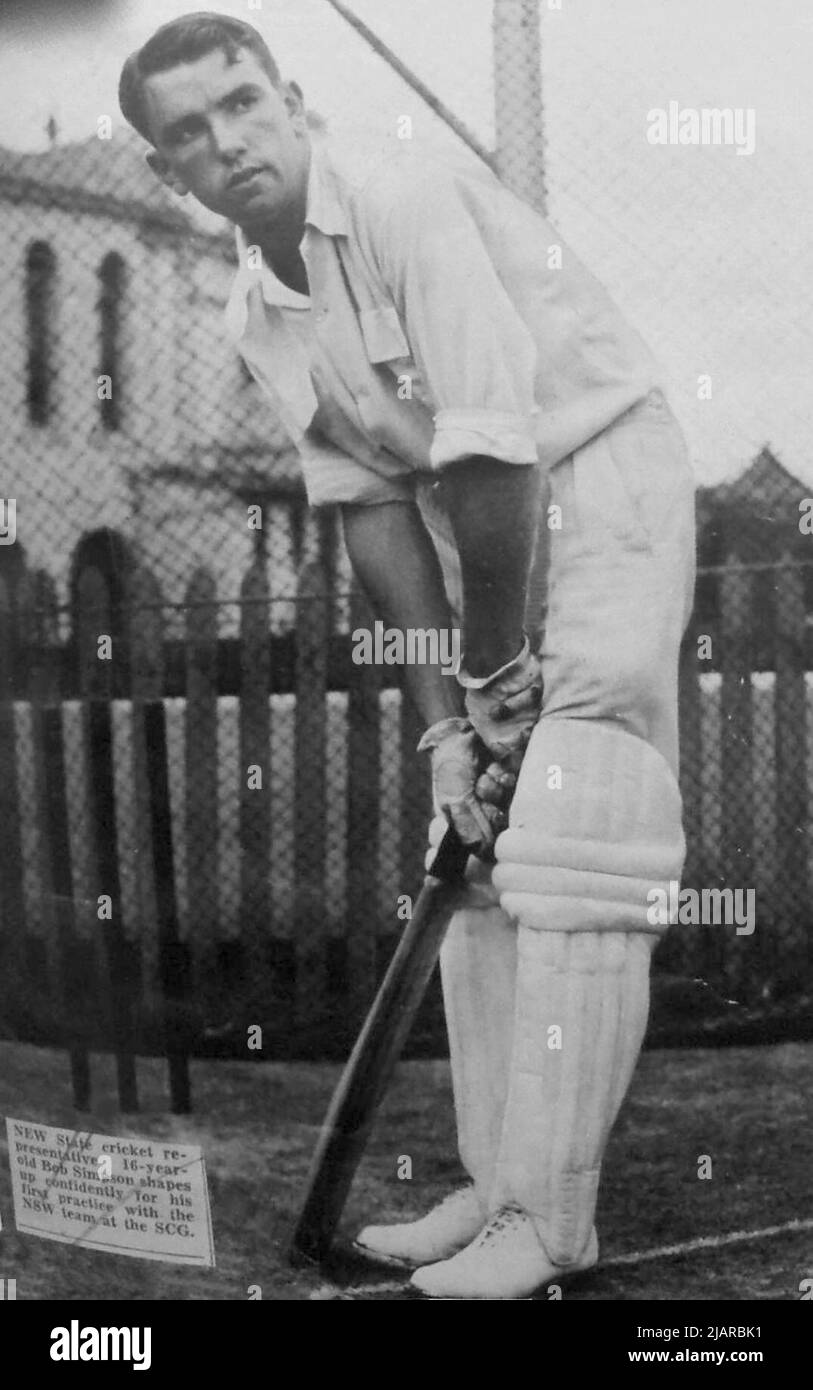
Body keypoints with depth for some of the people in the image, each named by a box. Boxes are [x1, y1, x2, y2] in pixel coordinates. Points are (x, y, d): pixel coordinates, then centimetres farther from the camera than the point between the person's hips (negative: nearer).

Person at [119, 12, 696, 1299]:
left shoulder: (409, 201, -21)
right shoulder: (258, 314, 3)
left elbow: (493, 454, -24)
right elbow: (370, 504, 1)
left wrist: (497, 672, -16)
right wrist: (444, 717, -5)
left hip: (601, 481, -8)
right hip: (481, 525, 8)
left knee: (566, 861, -12)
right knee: (475, 853, 7)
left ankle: (550, 1214, -4)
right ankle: (500, 1182, 17)